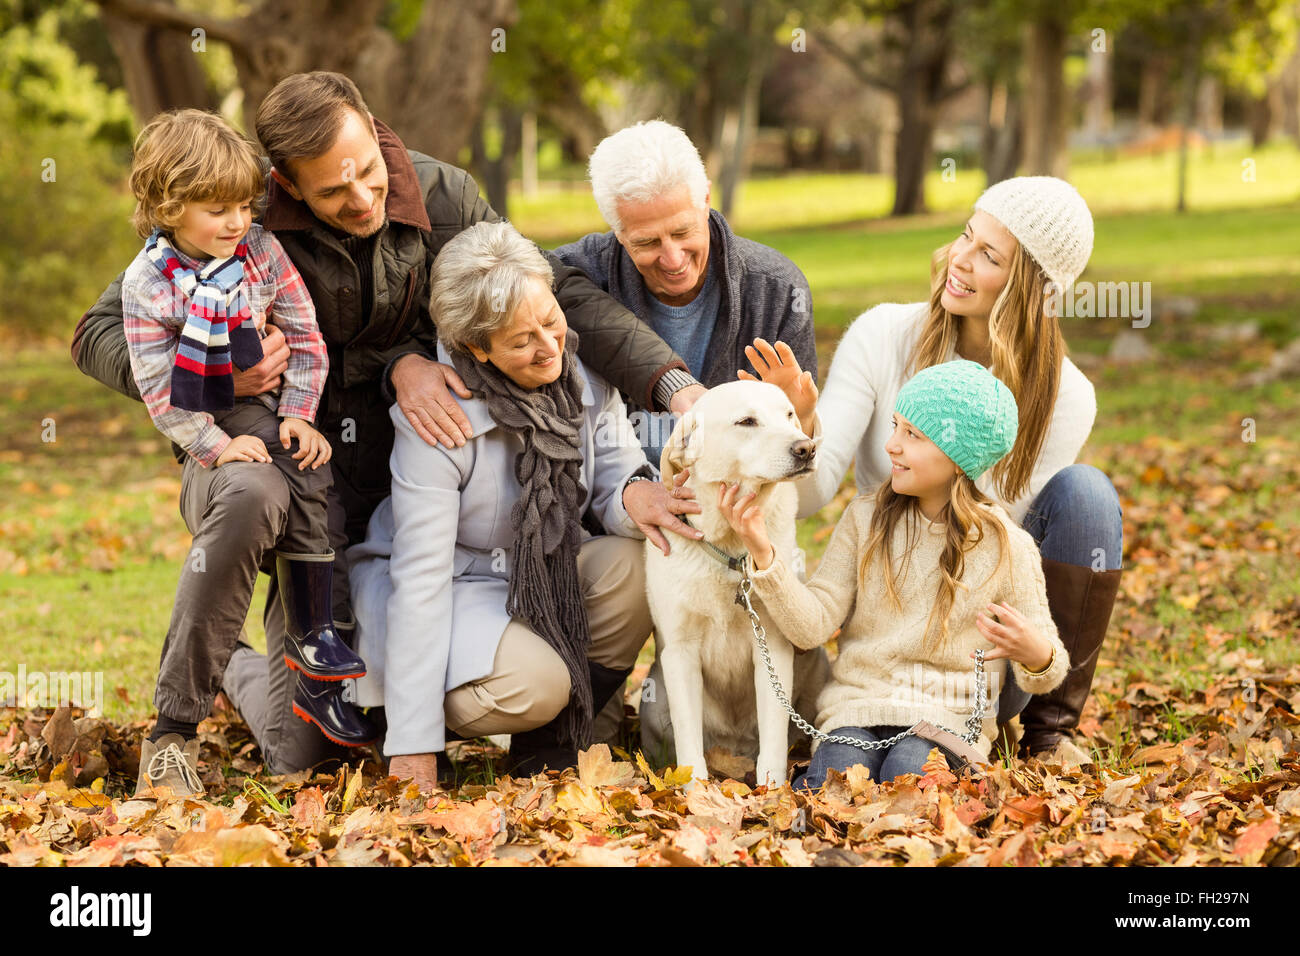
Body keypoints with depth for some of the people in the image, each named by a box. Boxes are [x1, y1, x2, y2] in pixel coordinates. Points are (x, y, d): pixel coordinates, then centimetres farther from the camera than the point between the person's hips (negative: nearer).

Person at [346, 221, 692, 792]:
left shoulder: (584, 370, -12)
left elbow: (617, 473, -7)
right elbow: (421, 573, -25)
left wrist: (633, 495, -37)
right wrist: (413, 746, -28)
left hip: (548, 580, 6)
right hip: (458, 585, -5)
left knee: (643, 563, -25)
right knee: (532, 684, -34)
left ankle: (551, 744, -7)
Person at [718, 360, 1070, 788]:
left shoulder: (1006, 546, -2)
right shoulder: (866, 518, 3)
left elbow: (1044, 671, 4)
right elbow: (813, 624, -5)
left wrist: (1036, 655, -21)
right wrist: (762, 552, -19)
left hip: (948, 719, -1)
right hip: (857, 703, 1)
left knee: (909, 772, -32)